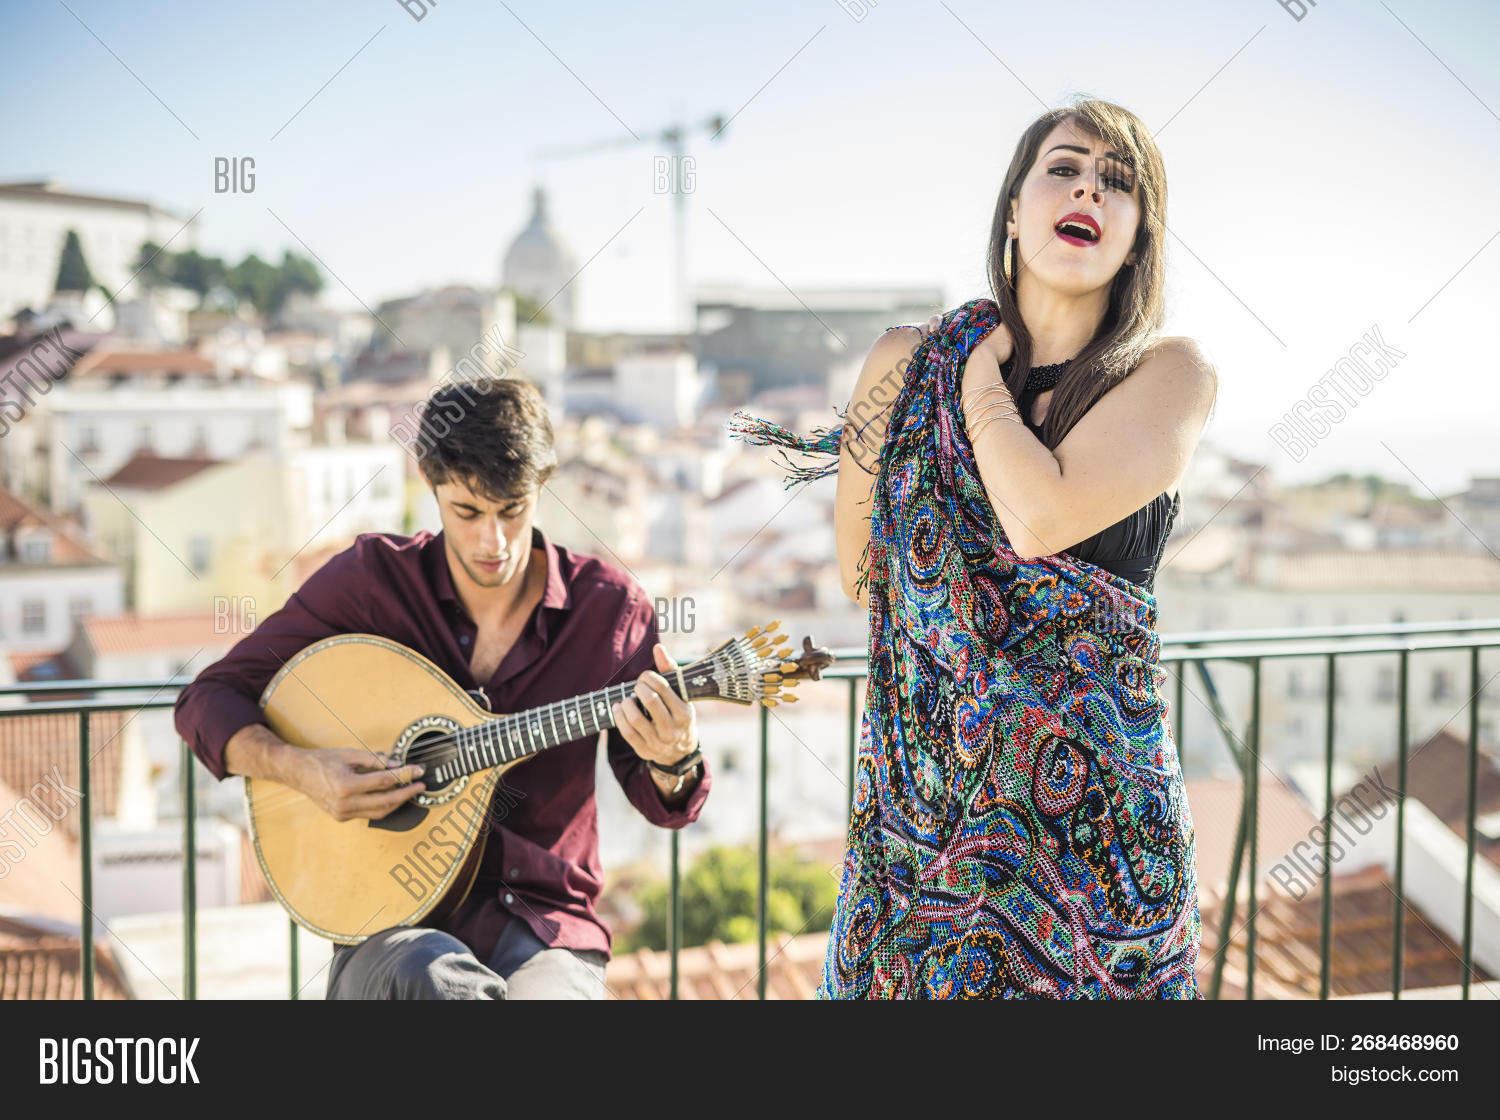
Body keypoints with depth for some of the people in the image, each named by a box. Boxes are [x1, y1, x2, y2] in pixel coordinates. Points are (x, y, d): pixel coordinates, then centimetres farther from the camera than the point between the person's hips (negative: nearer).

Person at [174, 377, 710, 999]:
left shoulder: (608, 604, 0)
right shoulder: (373, 577, -2)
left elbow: (665, 807, 7)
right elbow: (208, 699, 2)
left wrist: (673, 764, -17)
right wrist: (301, 770, -17)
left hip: (544, 923, 0)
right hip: (395, 919, 0)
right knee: (428, 979, -35)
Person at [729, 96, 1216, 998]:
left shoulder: (1172, 374, -5)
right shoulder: (910, 359, 3)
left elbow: (1042, 518, -21)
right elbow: (860, 572, 6)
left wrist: (979, 378, -6)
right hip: (926, 783, 2)